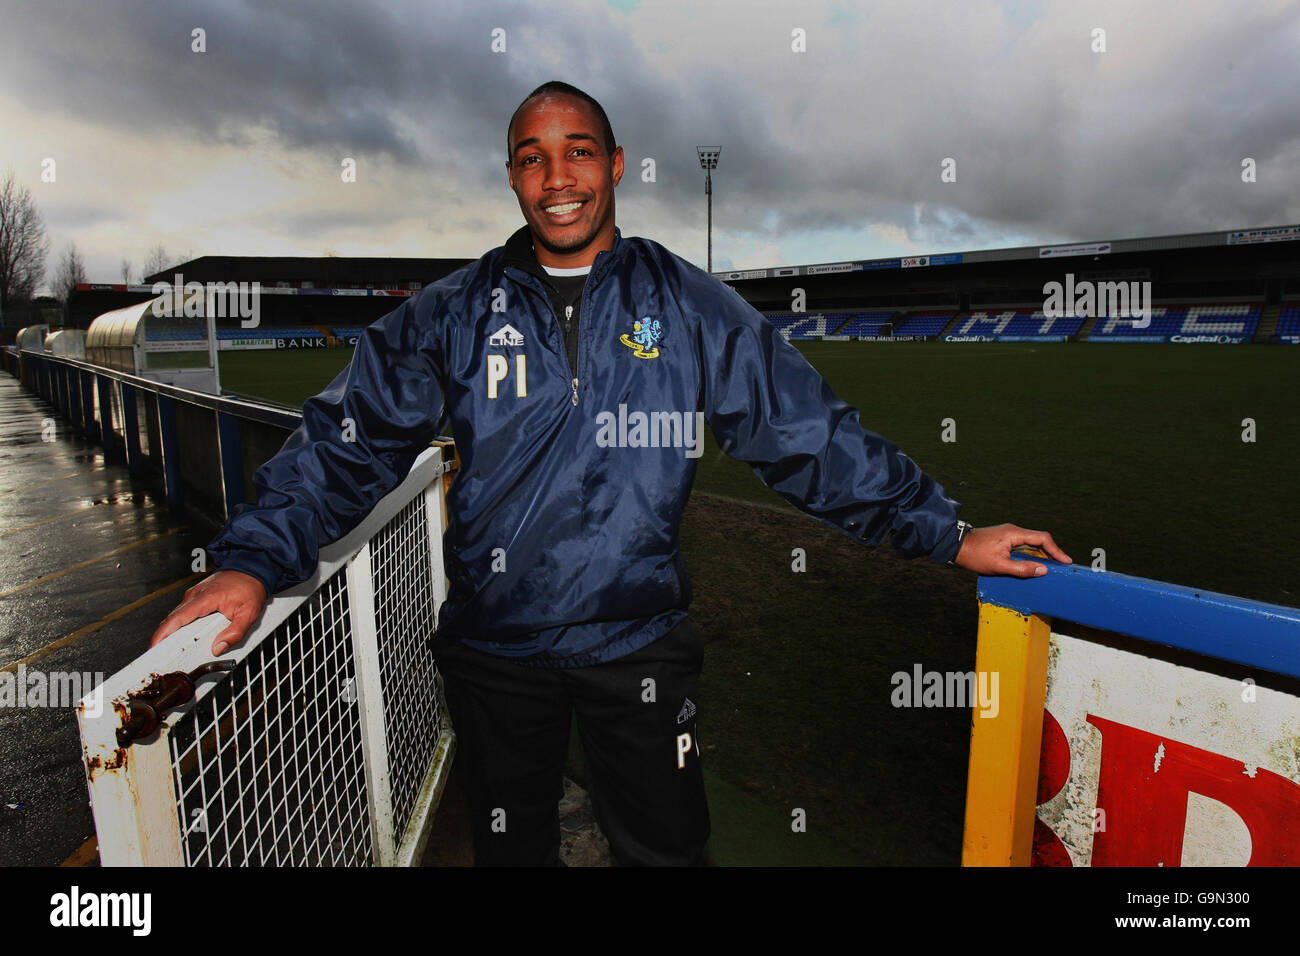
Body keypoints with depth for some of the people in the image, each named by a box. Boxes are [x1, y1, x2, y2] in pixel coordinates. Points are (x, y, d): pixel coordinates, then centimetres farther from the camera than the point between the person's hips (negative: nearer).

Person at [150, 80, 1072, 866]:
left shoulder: (692, 308, -3)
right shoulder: (454, 315, -1)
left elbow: (811, 434, -3)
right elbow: (350, 439, -4)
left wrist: (947, 532, -5)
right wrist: (258, 558, -17)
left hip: (641, 641, 0)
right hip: (493, 643, 1)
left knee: (666, 843, 16)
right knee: (509, 843, 21)